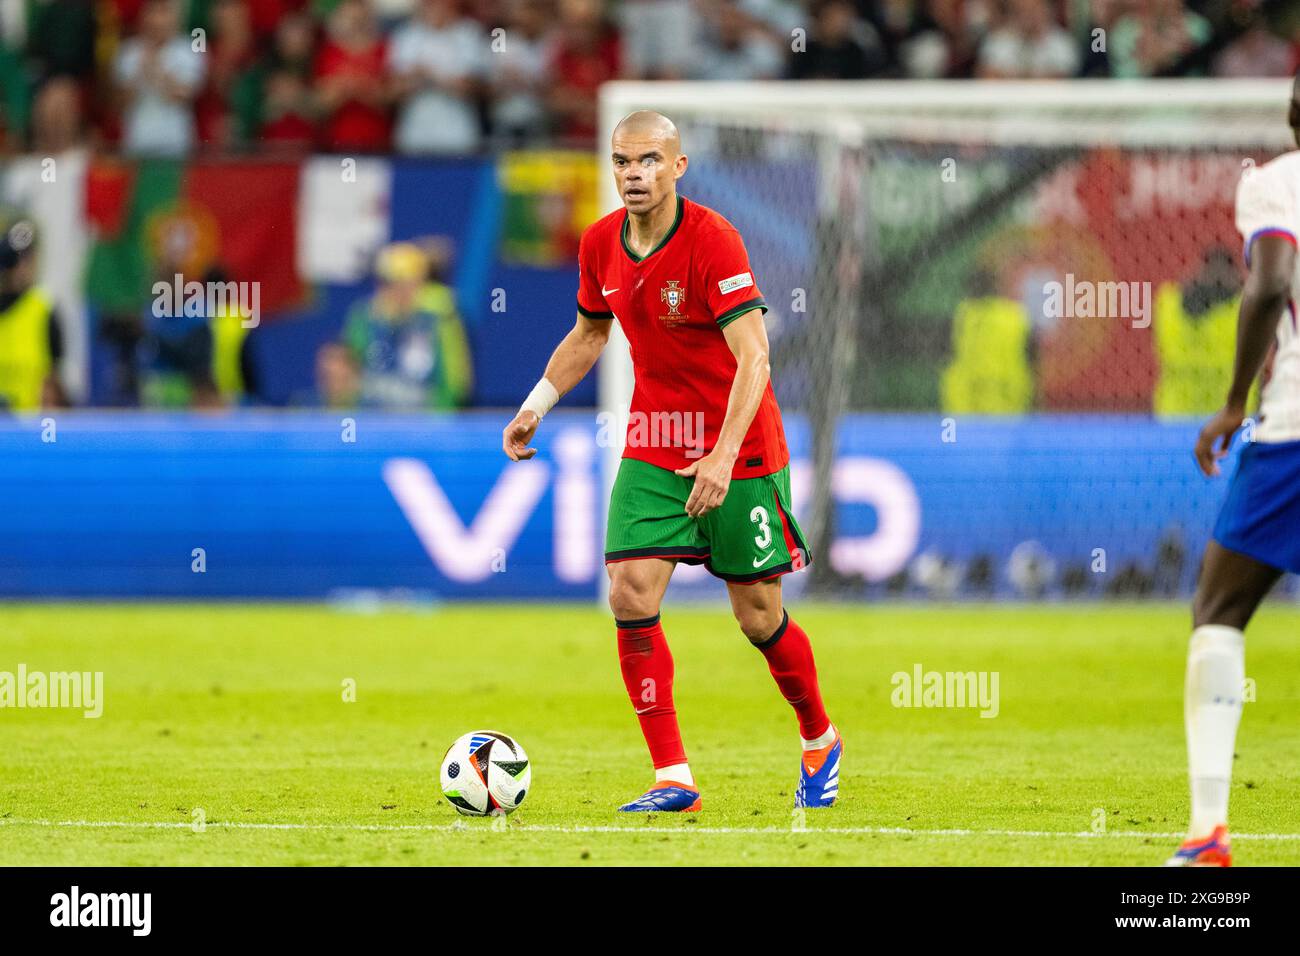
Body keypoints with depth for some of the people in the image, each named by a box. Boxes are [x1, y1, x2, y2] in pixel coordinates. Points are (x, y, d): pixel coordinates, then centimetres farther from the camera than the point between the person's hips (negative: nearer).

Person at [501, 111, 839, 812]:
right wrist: (535, 408, 12)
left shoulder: (712, 241, -19)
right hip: (652, 450, 5)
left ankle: (820, 744, 29)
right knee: (632, 594, -12)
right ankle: (673, 777, -7)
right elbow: (588, 334, 20)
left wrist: (724, 455, -33)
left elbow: (752, 356, -25)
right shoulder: (600, 244, 0)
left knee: (758, 616, 2)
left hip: (739, 453, -5)